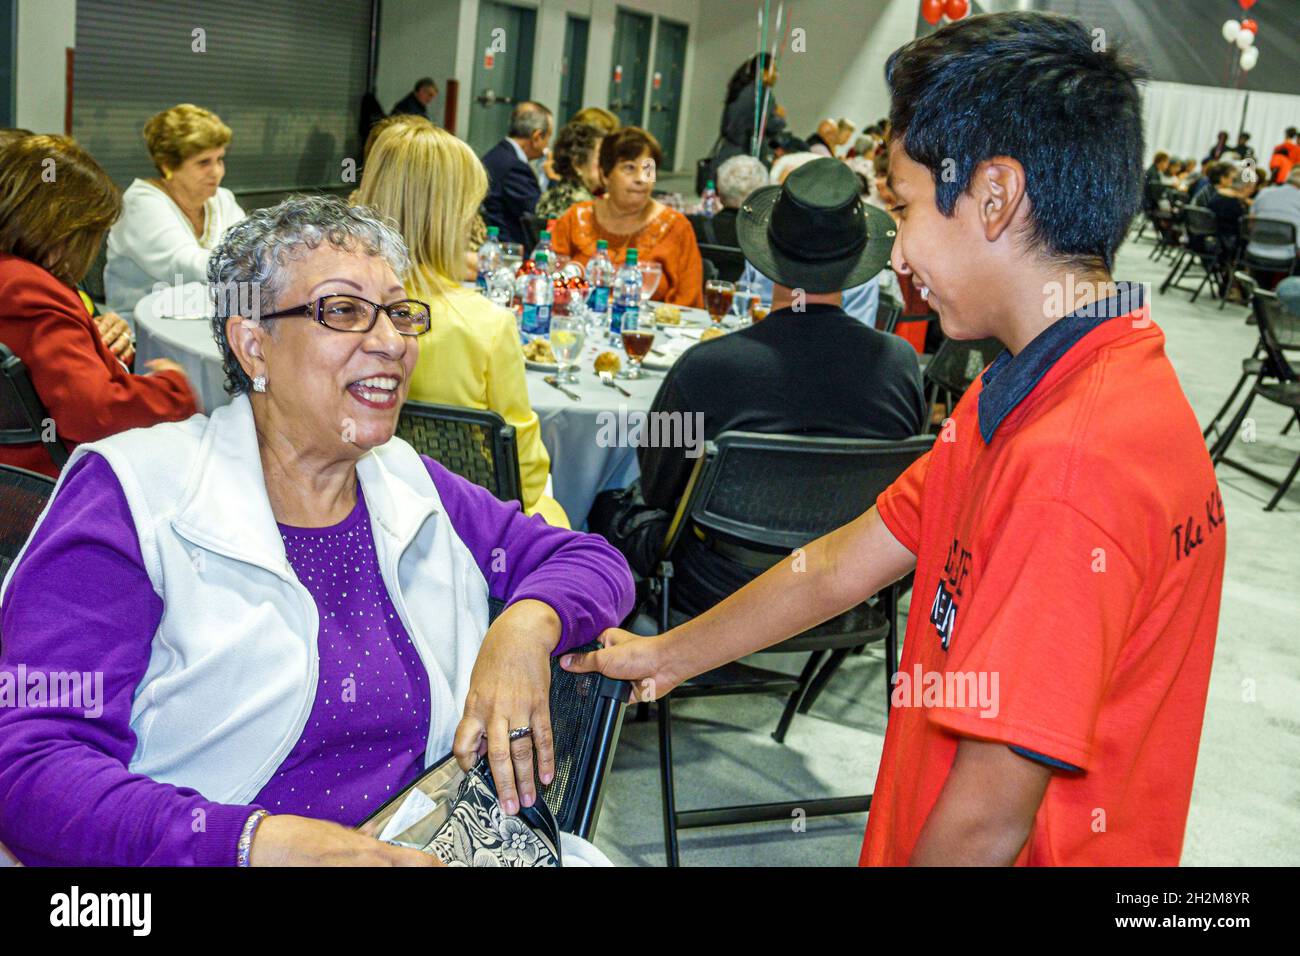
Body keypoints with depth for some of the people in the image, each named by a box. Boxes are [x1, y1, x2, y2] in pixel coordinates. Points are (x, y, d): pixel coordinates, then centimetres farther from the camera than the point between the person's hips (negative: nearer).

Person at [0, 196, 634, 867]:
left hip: (427, 846, 4)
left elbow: (591, 560, 13)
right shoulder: (133, 494, -6)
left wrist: (527, 623, -9)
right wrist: (258, 843, -28)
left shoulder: (409, 484, 10)